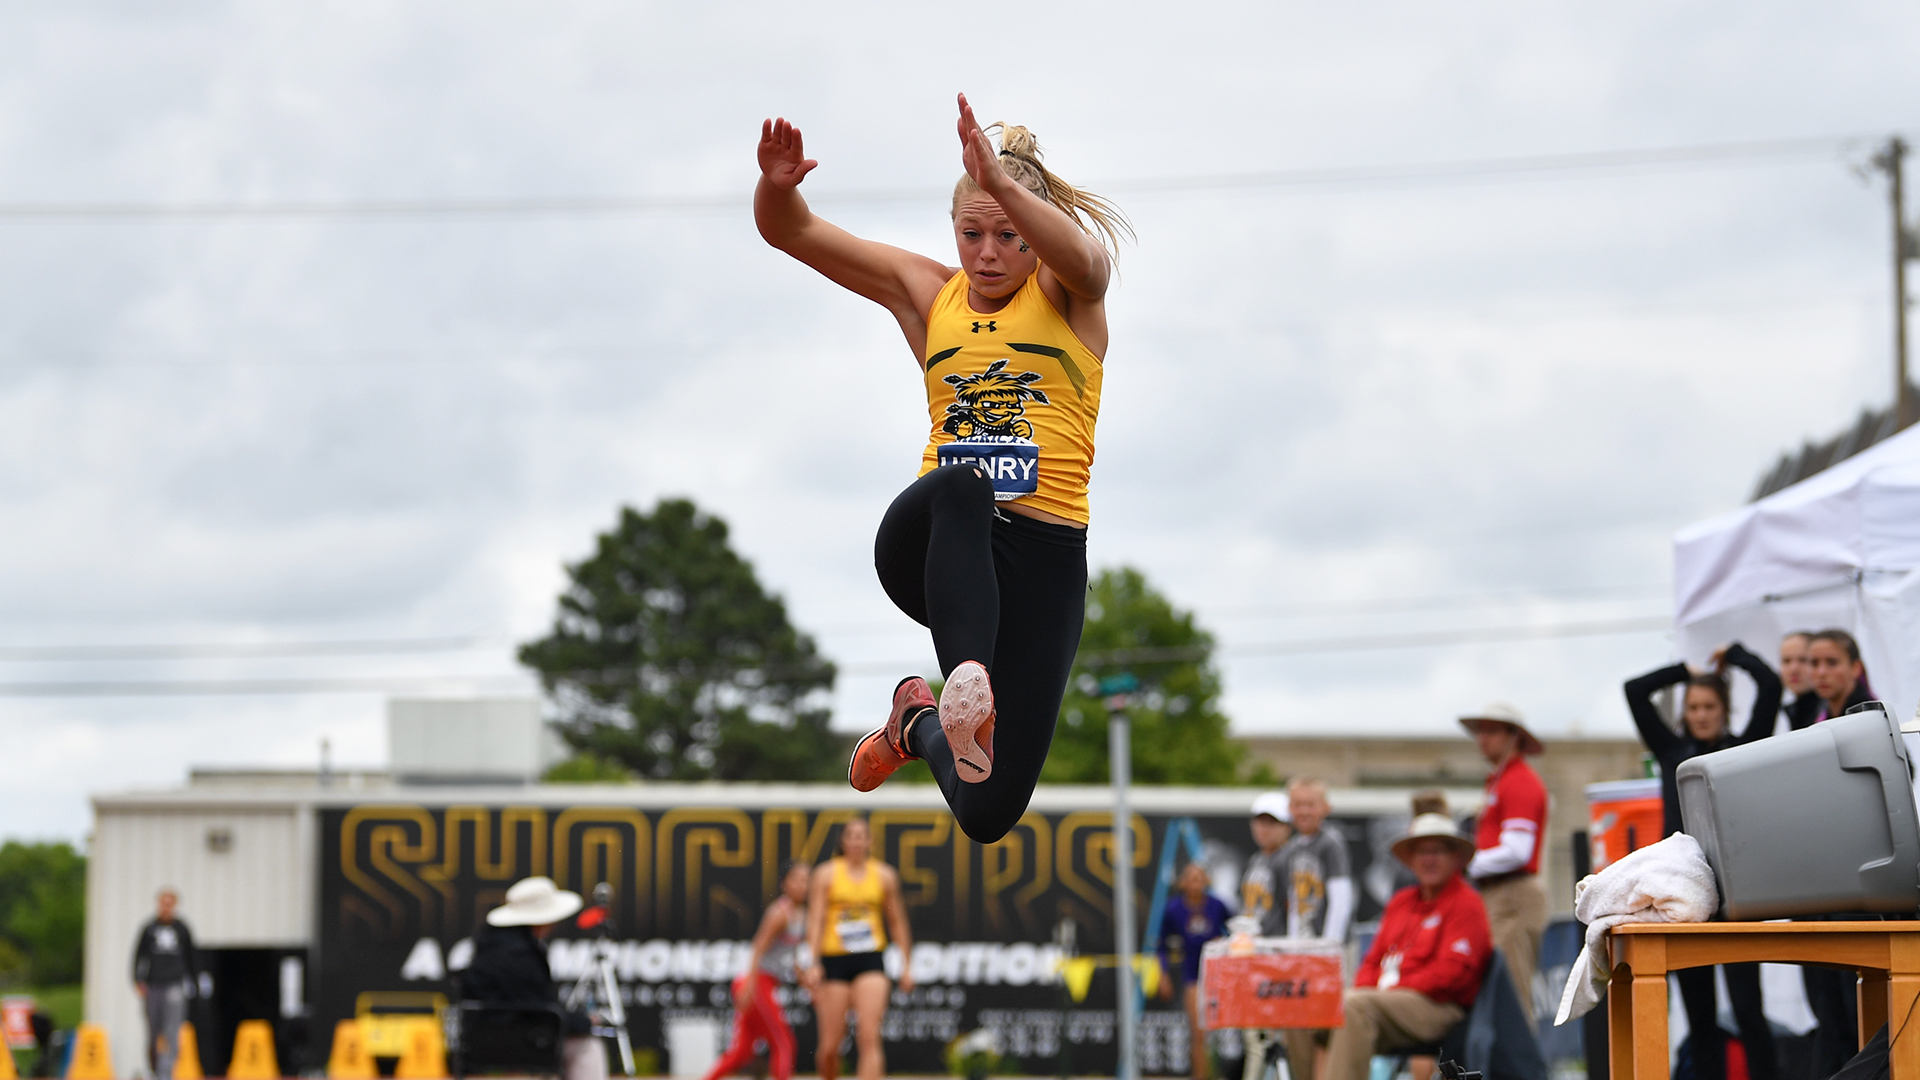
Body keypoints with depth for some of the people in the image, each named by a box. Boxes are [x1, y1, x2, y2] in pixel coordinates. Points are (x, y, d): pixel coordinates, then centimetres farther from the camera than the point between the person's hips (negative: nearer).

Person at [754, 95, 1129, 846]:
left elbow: (1082, 256, -22)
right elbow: (790, 233, 7)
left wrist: (1001, 183, -39)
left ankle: (919, 724, 29)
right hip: (931, 537, 1)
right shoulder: (926, 293, 12)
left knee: (990, 814, -5)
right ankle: (966, 678, -54)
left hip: (1044, 555, -1)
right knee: (961, 488, -40)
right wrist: (777, 186, -17)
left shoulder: (1066, 294, 5)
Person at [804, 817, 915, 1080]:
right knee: (830, 1046, 1)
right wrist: (813, 963, -13)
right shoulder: (826, 874, 2)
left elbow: (897, 923, 15)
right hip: (834, 959, 0)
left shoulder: (885, 875, 8)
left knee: (869, 1038, -15)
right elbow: (816, 920, -3)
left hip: (871, 959, 0)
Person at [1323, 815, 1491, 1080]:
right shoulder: (1401, 901, 23)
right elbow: (1374, 959, 23)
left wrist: (1391, 991, -15)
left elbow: (1452, 971, -12)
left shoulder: (1467, 904, 0)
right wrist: (1360, 990, -1)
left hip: (1438, 1008, -7)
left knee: (1356, 1008, -35)